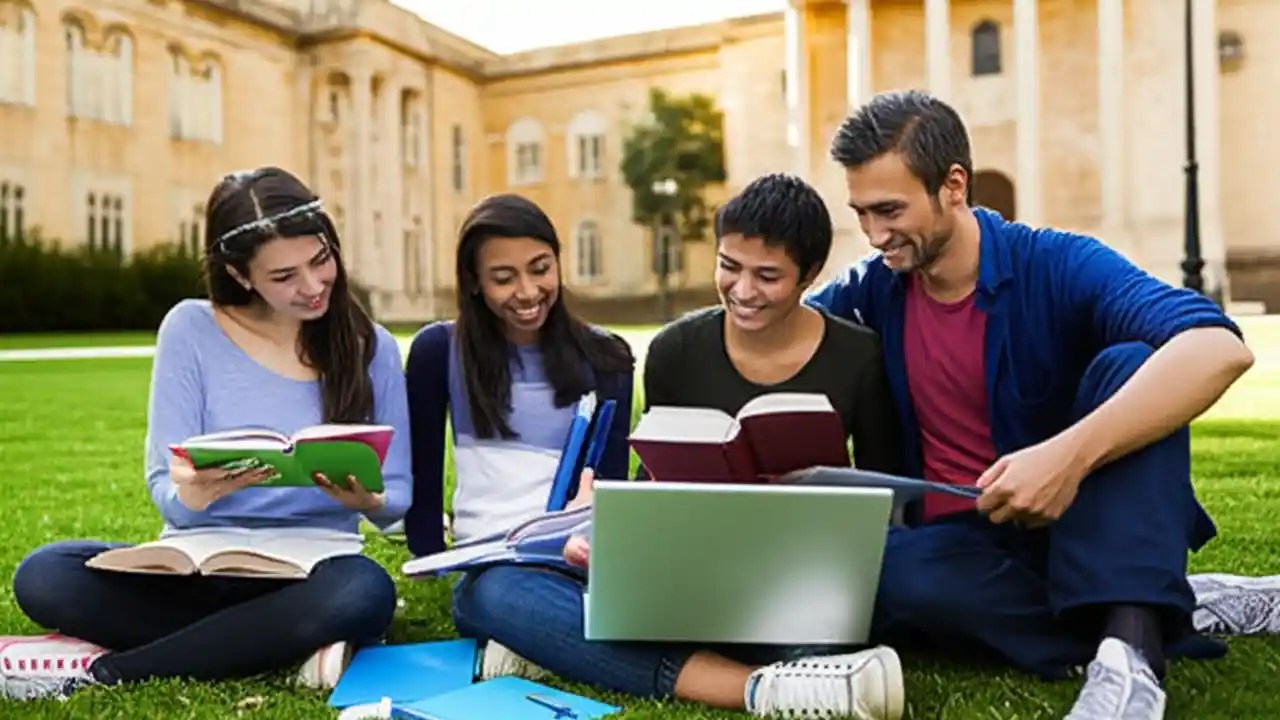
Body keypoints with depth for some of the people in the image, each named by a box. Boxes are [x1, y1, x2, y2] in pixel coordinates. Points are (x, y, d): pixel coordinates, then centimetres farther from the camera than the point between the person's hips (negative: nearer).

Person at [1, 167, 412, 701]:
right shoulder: (192, 329, -2)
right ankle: (296, 641, -21)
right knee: (43, 576, -26)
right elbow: (166, 491, -5)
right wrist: (197, 492, -29)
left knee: (364, 592, -36)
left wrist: (365, 500, -21)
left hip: (310, 574, 0)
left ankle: (103, 667, -20)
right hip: (197, 565, 0)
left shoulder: (371, 347, 0)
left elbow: (396, 496, 4)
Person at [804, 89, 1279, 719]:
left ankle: (1131, 647, -41)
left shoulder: (1058, 266, -14)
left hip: (1077, 524, -2)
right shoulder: (872, 290, 0)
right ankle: (1176, 615, -20)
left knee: (1129, 363, -28)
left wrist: (1072, 453, -45)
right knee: (897, 572, -34)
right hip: (962, 539, 3)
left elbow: (1219, 349, -31)